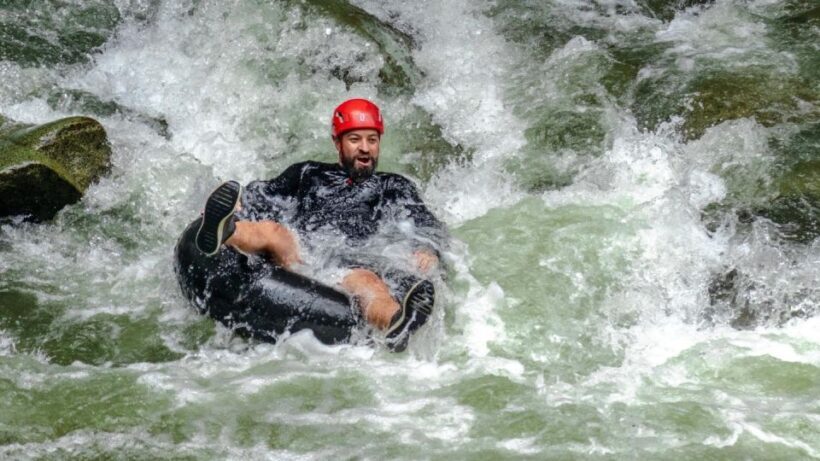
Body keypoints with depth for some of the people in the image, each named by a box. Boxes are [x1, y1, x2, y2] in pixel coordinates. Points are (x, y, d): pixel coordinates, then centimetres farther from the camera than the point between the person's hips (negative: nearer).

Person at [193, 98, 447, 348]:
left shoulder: (394, 187, 32)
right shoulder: (309, 174, 33)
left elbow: (427, 225, 20)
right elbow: (261, 195, 23)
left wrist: (427, 250, -5)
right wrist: (237, 205, -1)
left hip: (348, 264, -1)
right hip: (294, 258, 1)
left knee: (365, 280, -38)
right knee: (271, 231, -33)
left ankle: (396, 327, -73)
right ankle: (224, 233, -68)